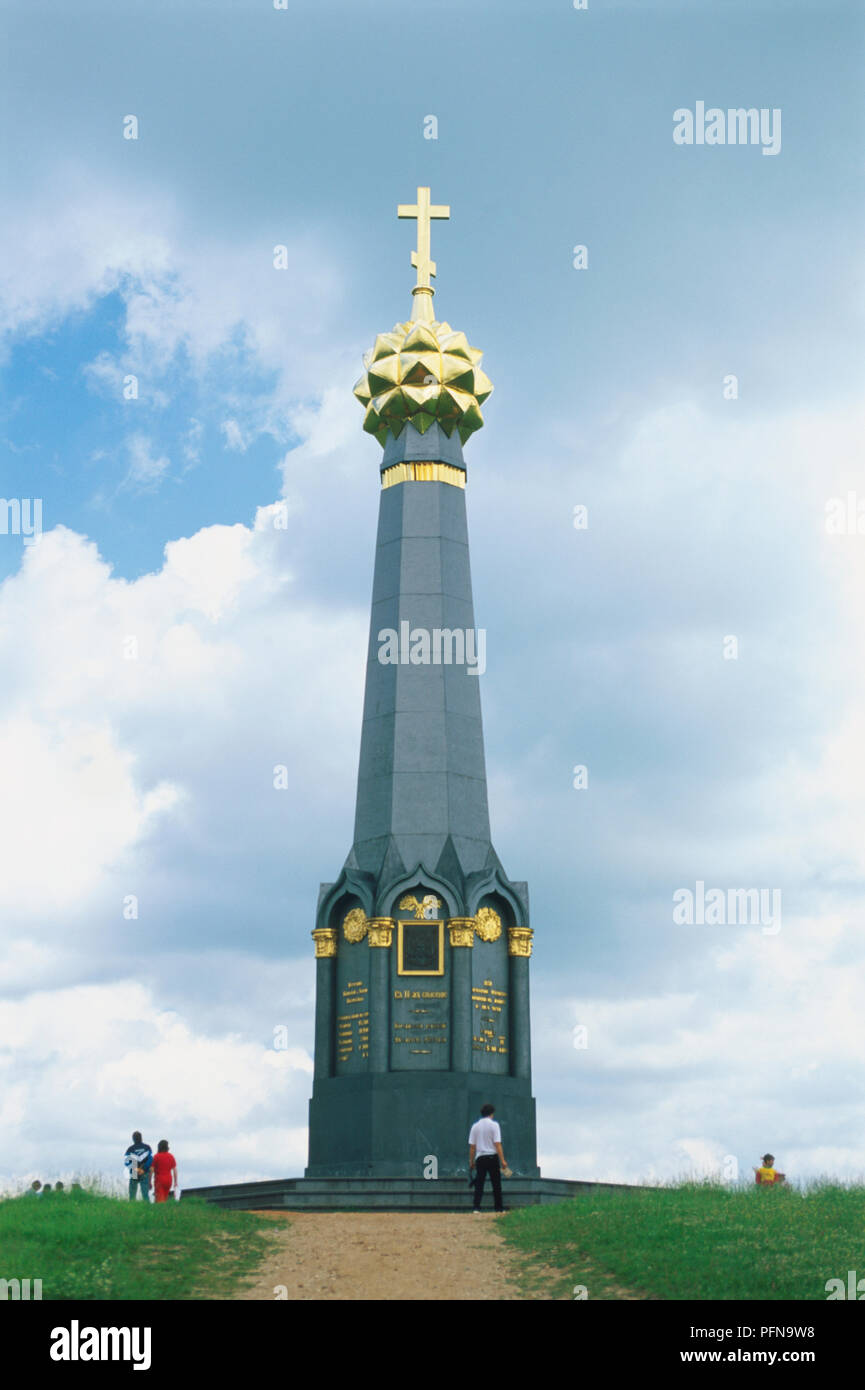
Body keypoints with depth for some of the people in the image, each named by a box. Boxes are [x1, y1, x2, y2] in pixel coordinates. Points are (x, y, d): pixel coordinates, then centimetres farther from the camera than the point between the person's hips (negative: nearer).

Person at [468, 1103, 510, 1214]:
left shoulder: (475, 1126, 7)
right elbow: (497, 1144, -10)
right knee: (496, 1184, 6)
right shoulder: (493, 1125, -4)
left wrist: (471, 1161, 12)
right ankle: (499, 1208, 6)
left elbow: (472, 1146, 6)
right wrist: (503, 1160, -11)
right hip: (492, 1156, -3)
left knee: (479, 1184, 3)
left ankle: (476, 1207, -7)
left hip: (480, 1157, 3)